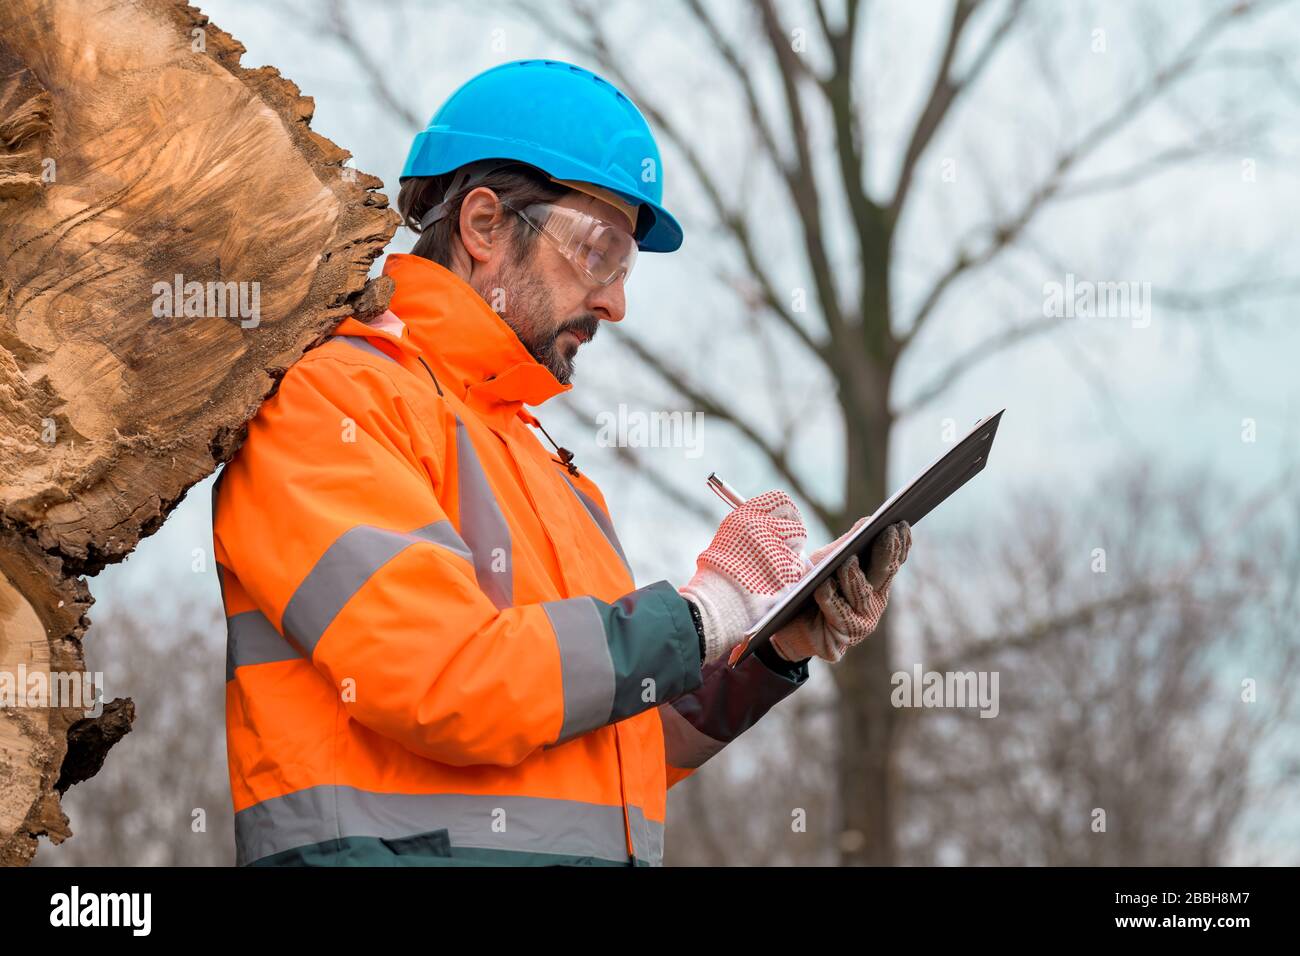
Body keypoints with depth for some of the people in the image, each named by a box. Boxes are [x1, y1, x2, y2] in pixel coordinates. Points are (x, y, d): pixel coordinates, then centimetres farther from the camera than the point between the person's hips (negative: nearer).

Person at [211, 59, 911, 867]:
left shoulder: (538, 461, 23)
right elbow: (452, 685, -15)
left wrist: (776, 655, 10)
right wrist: (702, 612, -6)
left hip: (588, 853, 7)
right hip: (402, 846, -7)